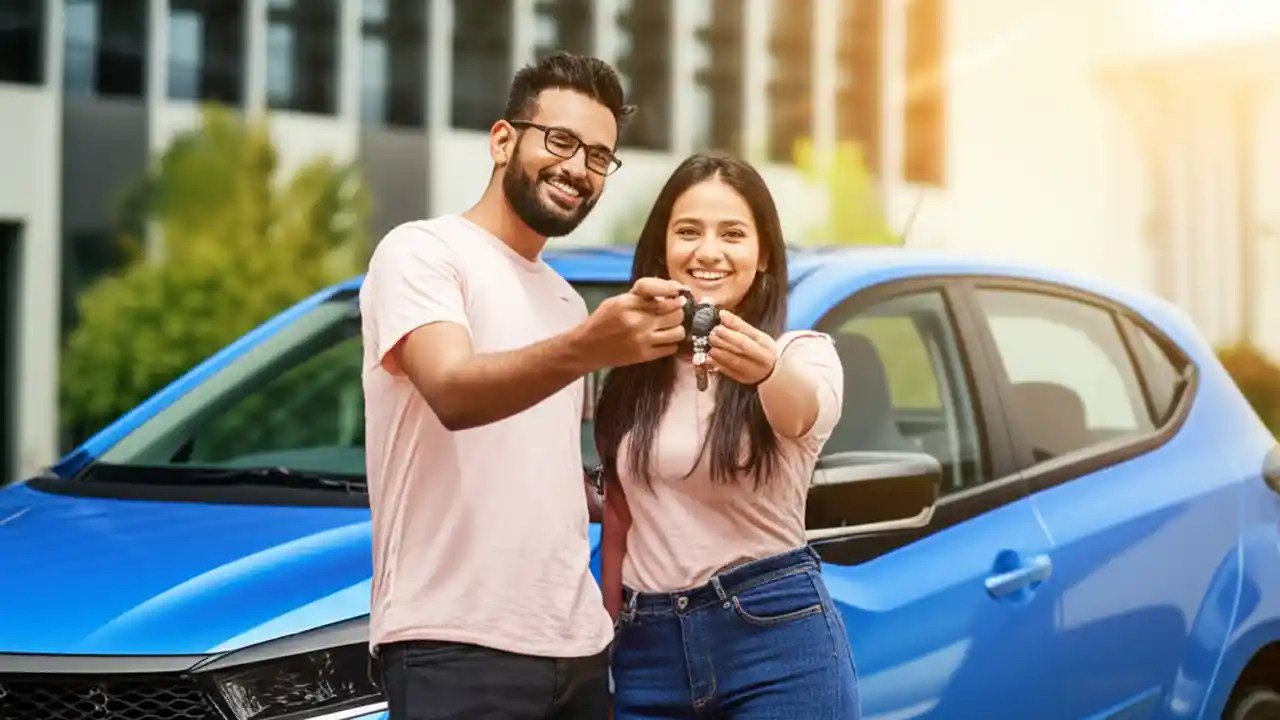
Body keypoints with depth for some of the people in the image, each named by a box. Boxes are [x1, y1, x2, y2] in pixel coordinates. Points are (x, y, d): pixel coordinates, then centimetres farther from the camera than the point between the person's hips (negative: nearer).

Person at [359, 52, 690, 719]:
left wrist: (605, 612, 12)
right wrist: (584, 351, -40)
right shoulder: (420, 252, -4)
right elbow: (453, 393, -24)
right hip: (455, 646, -7)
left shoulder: (567, 301, 19)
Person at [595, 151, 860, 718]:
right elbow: (618, 518, 13)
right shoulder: (632, 372, 8)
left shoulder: (803, 352, -5)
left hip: (779, 636, -4)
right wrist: (608, 647, 11)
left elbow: (801, 410, -28)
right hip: (649, 650, 4)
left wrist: (766, 370, -50)